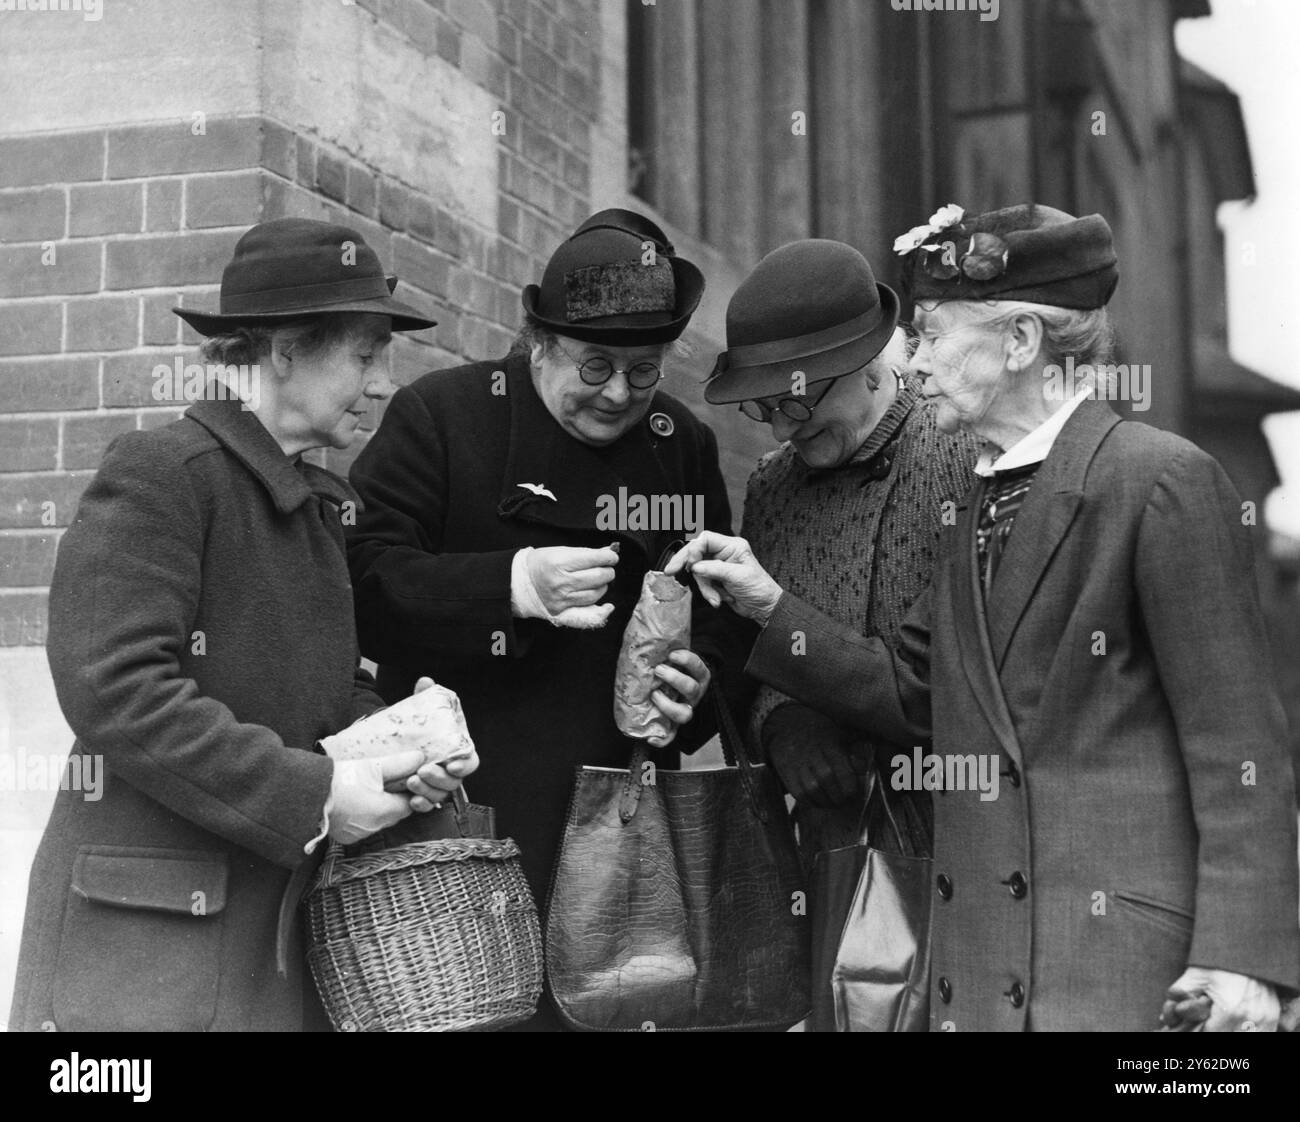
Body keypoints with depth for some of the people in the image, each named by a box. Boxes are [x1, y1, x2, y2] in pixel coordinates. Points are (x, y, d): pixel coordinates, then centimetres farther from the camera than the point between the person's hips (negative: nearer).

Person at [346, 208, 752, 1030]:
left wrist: (699, 683, -4)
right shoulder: (437, 416, -3)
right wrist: (512, 585, -22)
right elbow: (360, 580, -11)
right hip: (467, 812, -4)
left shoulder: (685, 443, 11)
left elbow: (723, 615, 18)